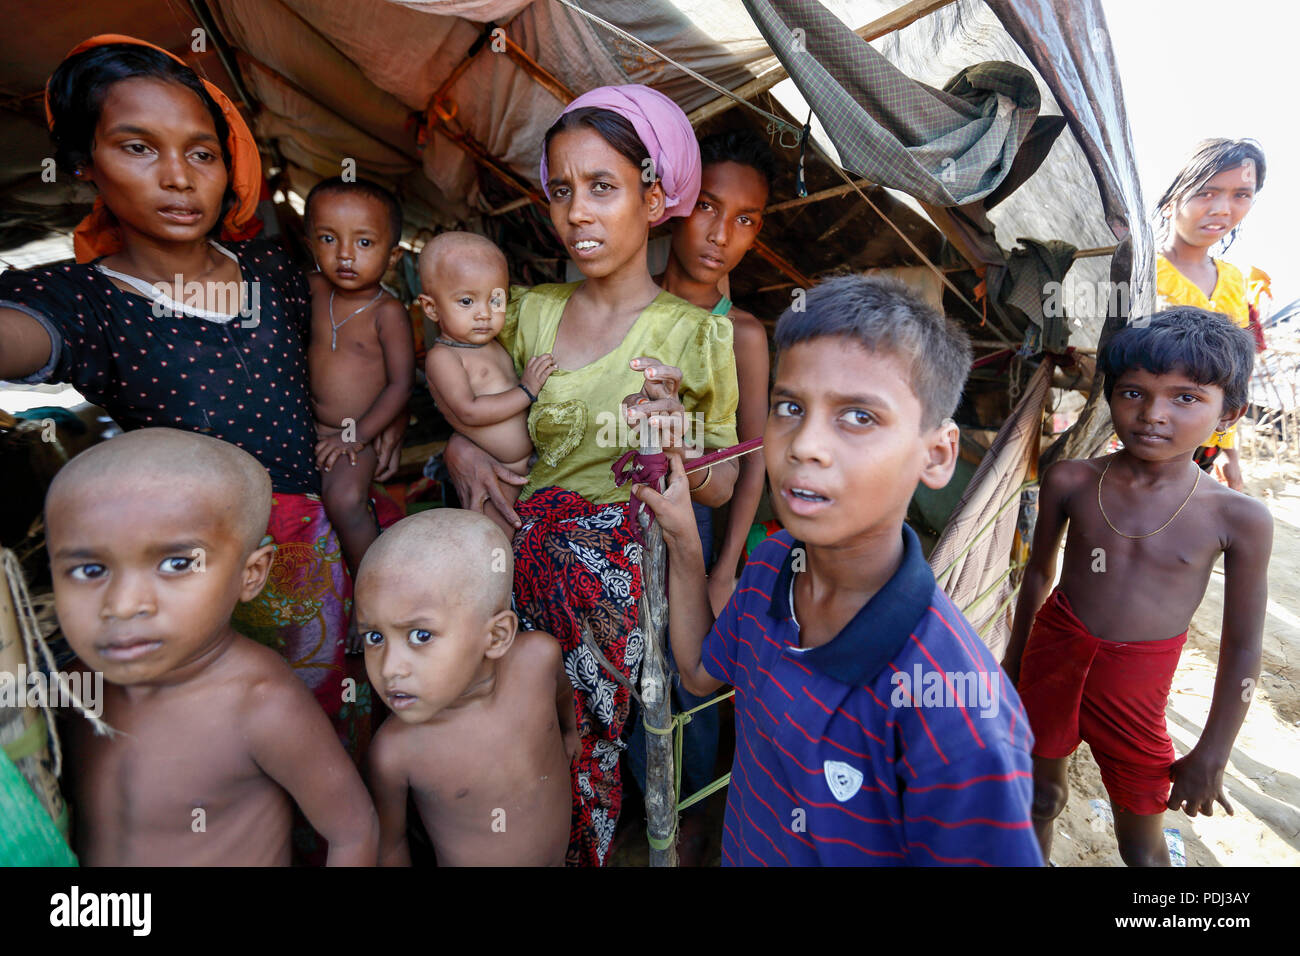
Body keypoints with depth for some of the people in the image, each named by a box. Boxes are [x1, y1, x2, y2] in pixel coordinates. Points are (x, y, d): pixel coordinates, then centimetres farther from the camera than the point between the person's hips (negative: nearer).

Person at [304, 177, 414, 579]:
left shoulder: (388, 312, -15)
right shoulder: (312, 289, 0)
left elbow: (401, 383, -16)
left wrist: (358, 435, -18)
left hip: (359, 435, -6)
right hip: (310, 425, 7)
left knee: (343, 500, -26)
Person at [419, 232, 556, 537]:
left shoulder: (495, 346, 11)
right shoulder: (442, 357, -13)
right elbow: (470, 412, -24)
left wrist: (539, 374, 5)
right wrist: (526, 390, -20)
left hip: (528, 464, 8)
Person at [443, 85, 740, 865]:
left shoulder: (696, 334, -5)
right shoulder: (533, 311, 7)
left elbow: (721, 488, -1)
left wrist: (678, 438, -20)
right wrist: (462, 451, -2)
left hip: (615, 567, -3)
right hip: (519, 546, 4)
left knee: (578, 749, -4)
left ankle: (582, 854, 28)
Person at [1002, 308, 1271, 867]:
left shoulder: (1238, 520, -13)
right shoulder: (1070, 482, -9)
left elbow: (1243, 648, -5)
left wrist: (1210, 757, -1)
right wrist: (1014, 659, 14)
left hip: (1136, 686, -1)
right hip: (1054, 654, 2)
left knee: (1141, 843, 13)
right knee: (1041, 795, 21)